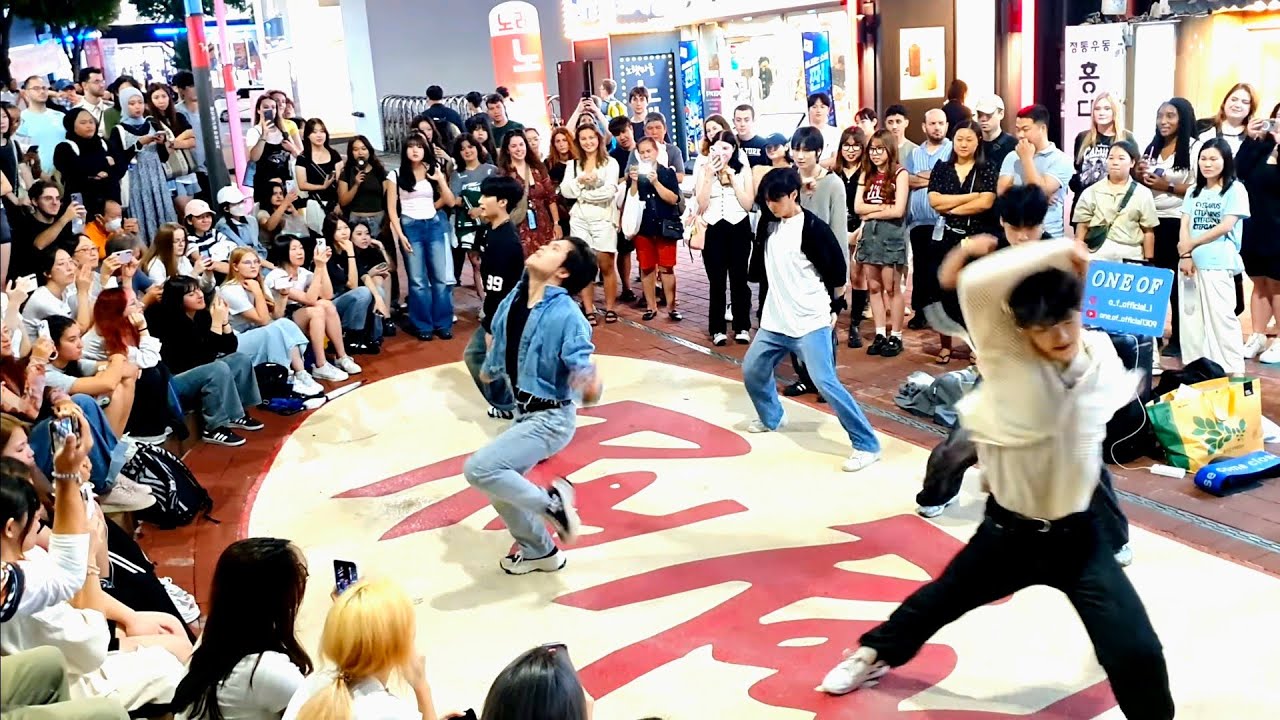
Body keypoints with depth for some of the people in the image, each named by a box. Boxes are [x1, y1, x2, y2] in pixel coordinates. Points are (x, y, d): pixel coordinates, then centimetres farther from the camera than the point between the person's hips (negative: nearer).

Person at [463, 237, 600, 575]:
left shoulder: (566, 315, -24)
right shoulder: (513, 300, -2)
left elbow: (585, 374, -26)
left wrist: (590, 386, -50)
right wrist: (489, 370, 36)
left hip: (551, 419, -8)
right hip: (523, 414, 8)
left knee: (479, 469, -20)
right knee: (501, 489, 18)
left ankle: (551, 501, 0)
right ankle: (540, 553, 41)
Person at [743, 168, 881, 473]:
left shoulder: (813, 228, -16)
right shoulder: (769, 223, 5)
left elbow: (838, 271, -10)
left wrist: (834, 308, -2)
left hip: (810, 322, -8)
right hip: (775, 320, 8)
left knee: (825, 382, -14)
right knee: (752, 370, 16)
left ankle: (866, 444, -7)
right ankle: (772, 417, 44)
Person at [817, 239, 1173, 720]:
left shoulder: (1104, 357, -8)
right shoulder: (1008, 357, -20)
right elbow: (977, 284, -38)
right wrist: (1057, 251, -35)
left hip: (1077, 537, 1)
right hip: (1008, 531, -1)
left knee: (1138, 654, -8)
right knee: (940, 600, 23)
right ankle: (876, 653, 53)